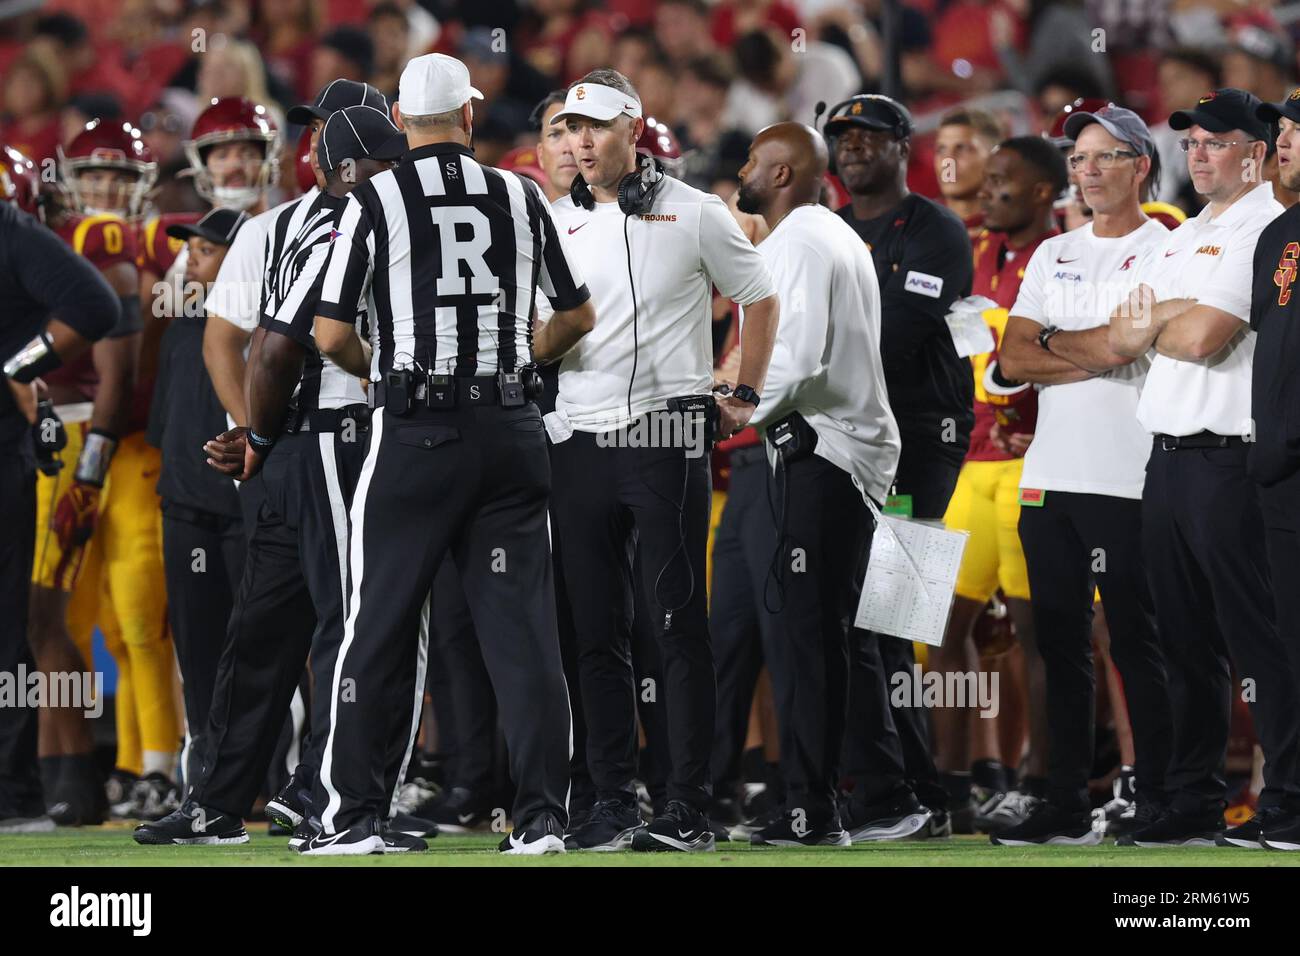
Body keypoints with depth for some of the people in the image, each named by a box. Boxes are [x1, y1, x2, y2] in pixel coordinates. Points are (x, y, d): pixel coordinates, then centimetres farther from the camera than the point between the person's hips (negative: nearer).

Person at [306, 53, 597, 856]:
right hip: (509, 426, 3)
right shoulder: (521, 198, 6)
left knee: (377, 625, 3)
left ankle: (351, 816, 2)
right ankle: (543, 815, 0)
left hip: (416, 429, -2)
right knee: (523, 626, 3)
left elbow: (332, 335, -4)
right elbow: (578, 316, 15)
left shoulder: (376, 201, -3)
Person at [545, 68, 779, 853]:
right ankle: (615, 803, 9)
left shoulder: (694, 213, 2)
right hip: (578, 440, 4)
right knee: (598, 633, 5)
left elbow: (761, 299, 11)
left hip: (665, 434, -4)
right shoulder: (556, 224, 13)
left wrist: (745, 397, 8)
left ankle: (692, 809, -6)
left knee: (679, 626, -6)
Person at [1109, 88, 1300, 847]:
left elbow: (1203, 339, -16)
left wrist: (1151, 324, 4)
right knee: (1185, 641, 10)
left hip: (1230, 461, -9)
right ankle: (1194, 799, 15)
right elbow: (1122, 340, 12)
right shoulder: (1179, 241, 21)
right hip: (1168, 459, 9)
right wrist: (1175, 313, -6)